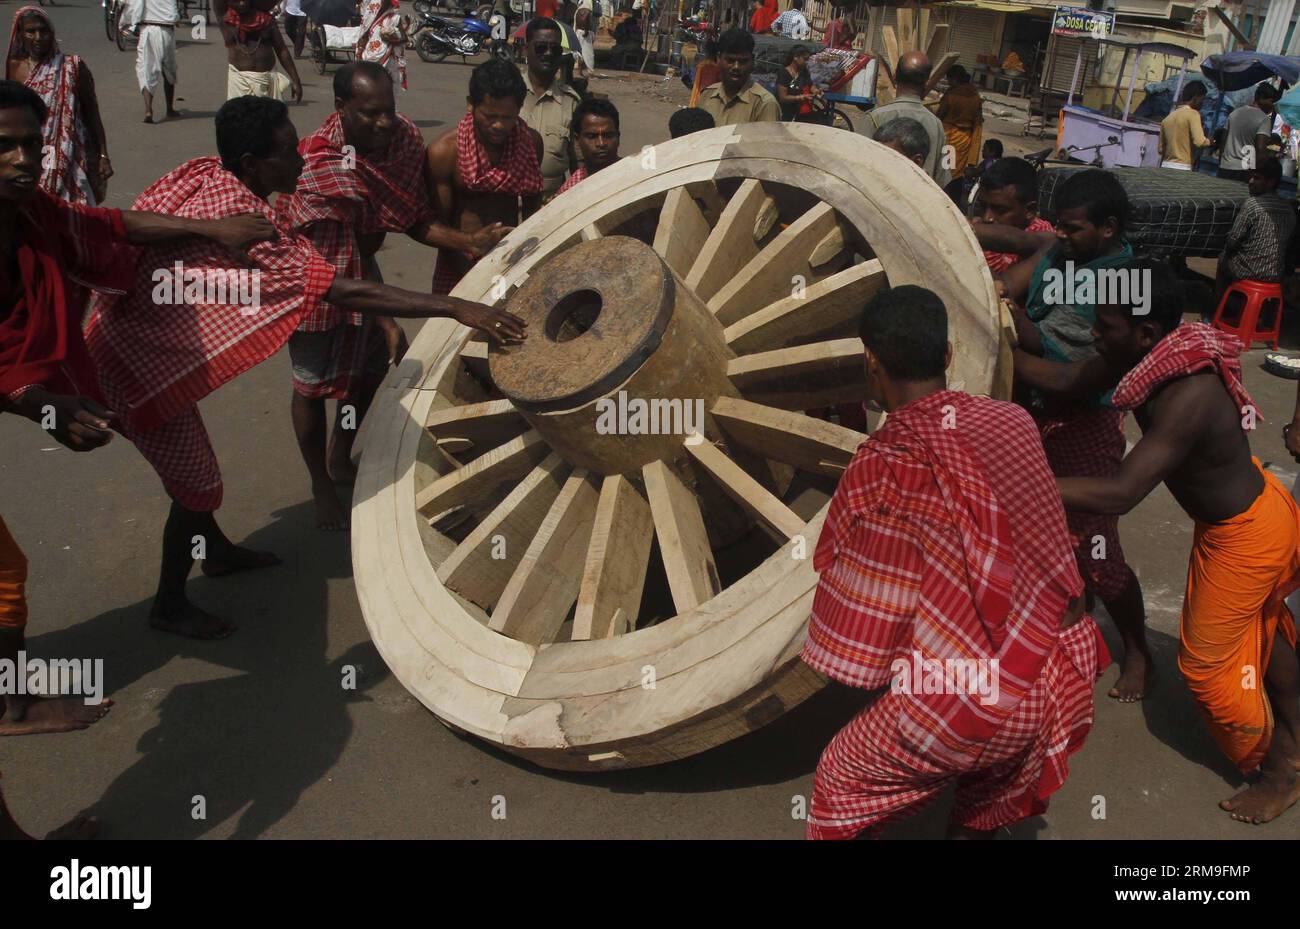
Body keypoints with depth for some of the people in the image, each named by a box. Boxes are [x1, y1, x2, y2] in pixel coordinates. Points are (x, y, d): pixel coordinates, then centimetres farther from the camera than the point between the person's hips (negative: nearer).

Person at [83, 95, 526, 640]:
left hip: (120, 328, 9)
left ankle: (215, 550, 46)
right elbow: (344, 292, -34)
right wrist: (456, 308, -36)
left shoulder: (200, 174, -5)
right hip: (137, 360, -9)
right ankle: (169, 606, 23)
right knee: (198, 484, 3)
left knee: (192, 462, 24)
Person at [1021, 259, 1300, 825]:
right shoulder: (1158, 355, -13)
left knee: (1208, 660, 7)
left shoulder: (1186, 398, -39)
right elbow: (1070, 380, -5)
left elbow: (1119, 494, -43)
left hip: (1242, 536, -9)